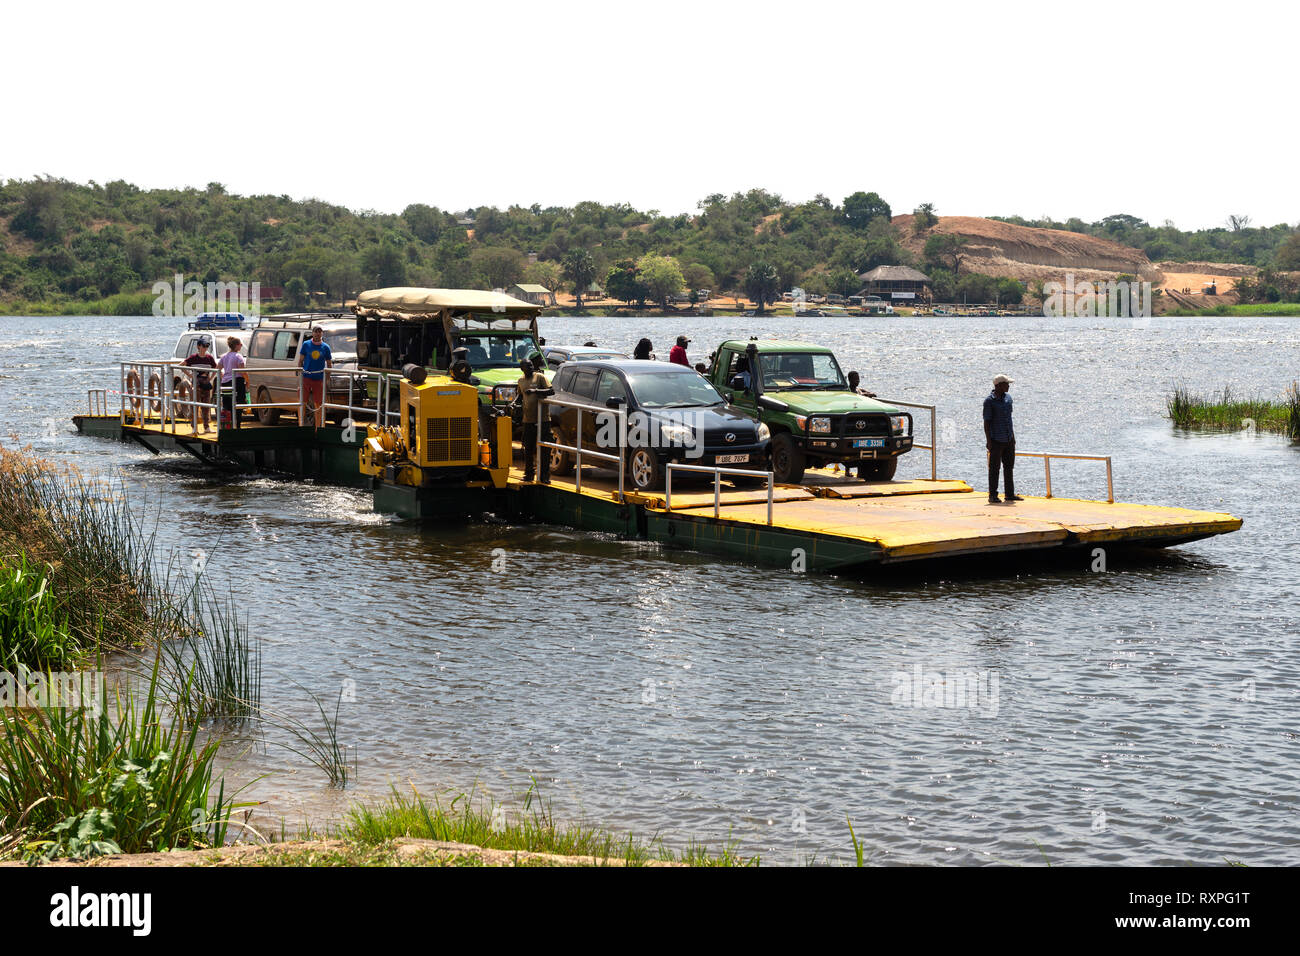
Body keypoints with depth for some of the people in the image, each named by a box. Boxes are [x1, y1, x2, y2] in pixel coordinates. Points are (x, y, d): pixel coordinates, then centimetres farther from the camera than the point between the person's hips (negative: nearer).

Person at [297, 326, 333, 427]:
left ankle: (317, 427, 10)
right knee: (302, 402, -2)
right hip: (306, 377, -1)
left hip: (319, 379, 1)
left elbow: (329, 364, 12)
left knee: (318, 404, 3)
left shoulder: (325, 347, 6)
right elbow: (300, 361, 7)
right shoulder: (306, 344, 4)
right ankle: (300, 425, 4)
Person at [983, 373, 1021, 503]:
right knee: (994, 468, -2)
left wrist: (1013, 437, 17)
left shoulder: (1008, 398, 10)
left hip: (1009, 440, 7)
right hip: (996, 440, -7)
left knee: (1009, 467, 9)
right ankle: (993, 496, 3)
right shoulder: (989, 401, -10)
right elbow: (986, 422, -11)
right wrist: (988, 441, -15)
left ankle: (1010, 494, 15)